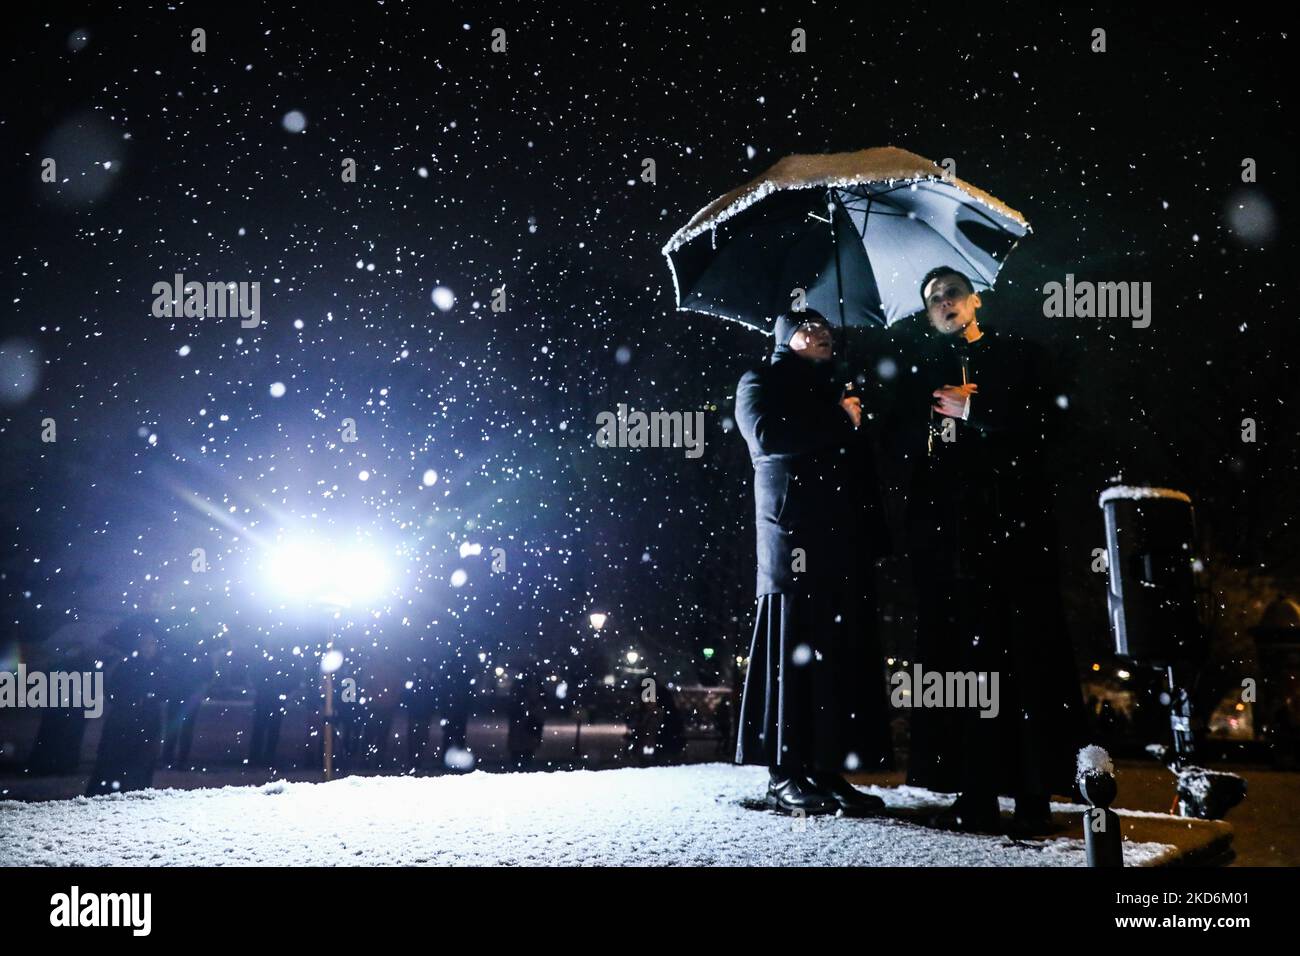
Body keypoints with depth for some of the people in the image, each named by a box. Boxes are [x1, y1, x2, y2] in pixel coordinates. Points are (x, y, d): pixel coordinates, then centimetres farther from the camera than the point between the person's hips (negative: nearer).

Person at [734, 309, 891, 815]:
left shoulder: (835, 391, 28)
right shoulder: (762, 382, 10)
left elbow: (862, 457, 25)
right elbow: (768, 436, -11)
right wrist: (840, 422, -5)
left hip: (842, 538, 6)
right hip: (793, 533, -6)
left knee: (842, 655, -1)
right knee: (794, 654, -9)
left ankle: (829, 770, 0)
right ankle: (786, 776, -8)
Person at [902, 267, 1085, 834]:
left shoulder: (1018, 356, 12)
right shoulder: (928, 372, 21)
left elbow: (1042, 425, -1)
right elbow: (912, 447, 16)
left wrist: (973, 412, -3)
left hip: (1012, 519, -2)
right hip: (946, 526, 3)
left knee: (1025, 652, -6)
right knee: (964, 655, -2)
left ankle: (1035, 797, -5)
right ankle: (976, 796, -1)